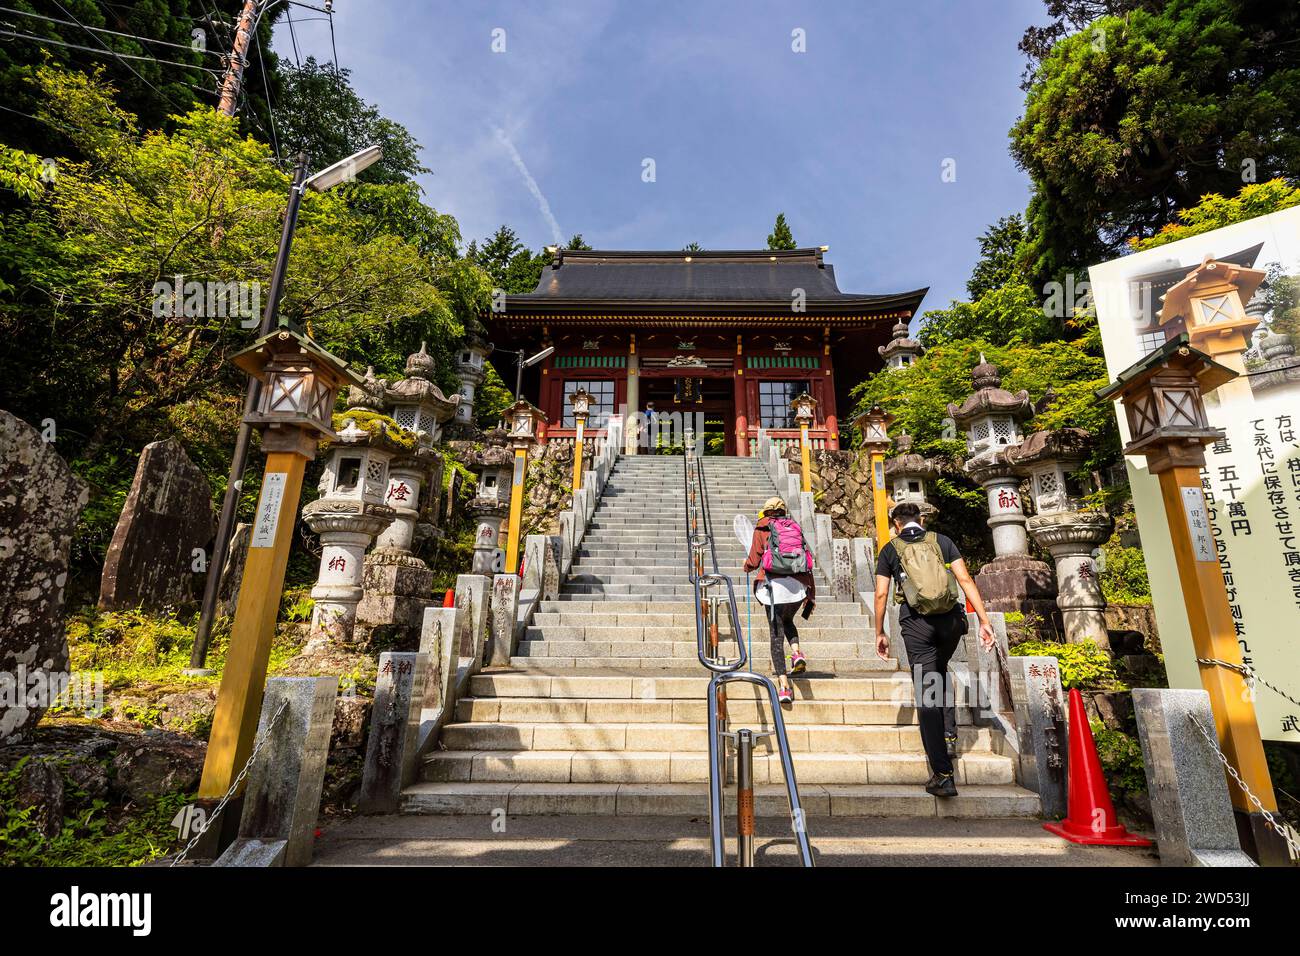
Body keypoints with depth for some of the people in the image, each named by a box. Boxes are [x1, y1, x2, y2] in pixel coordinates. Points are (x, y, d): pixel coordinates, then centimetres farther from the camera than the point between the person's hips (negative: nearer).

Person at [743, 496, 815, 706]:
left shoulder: (761, 529, 9)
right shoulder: (795, 527, 18)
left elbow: (753, 562, 3)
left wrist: (747, 565, 28)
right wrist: (811, 595, 20)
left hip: (774, 584, -3)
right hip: (798, 585, 4)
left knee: (777, 635, 1)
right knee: (787, 621, 30)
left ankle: (784, 686, -4)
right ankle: (797, 652, 5)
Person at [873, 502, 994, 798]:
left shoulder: (890, 549, 7)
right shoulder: (941, 540, 11)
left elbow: (881, 594, 3)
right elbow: (965, 579, 1)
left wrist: (880, 634, 12)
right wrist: (984, 620, 2)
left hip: (916, 622, -3)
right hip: (950, 619, 3)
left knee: (926, 694, -1)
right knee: (940, 672, 31)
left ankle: (942, 775, -3)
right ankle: (949, 735, 23)